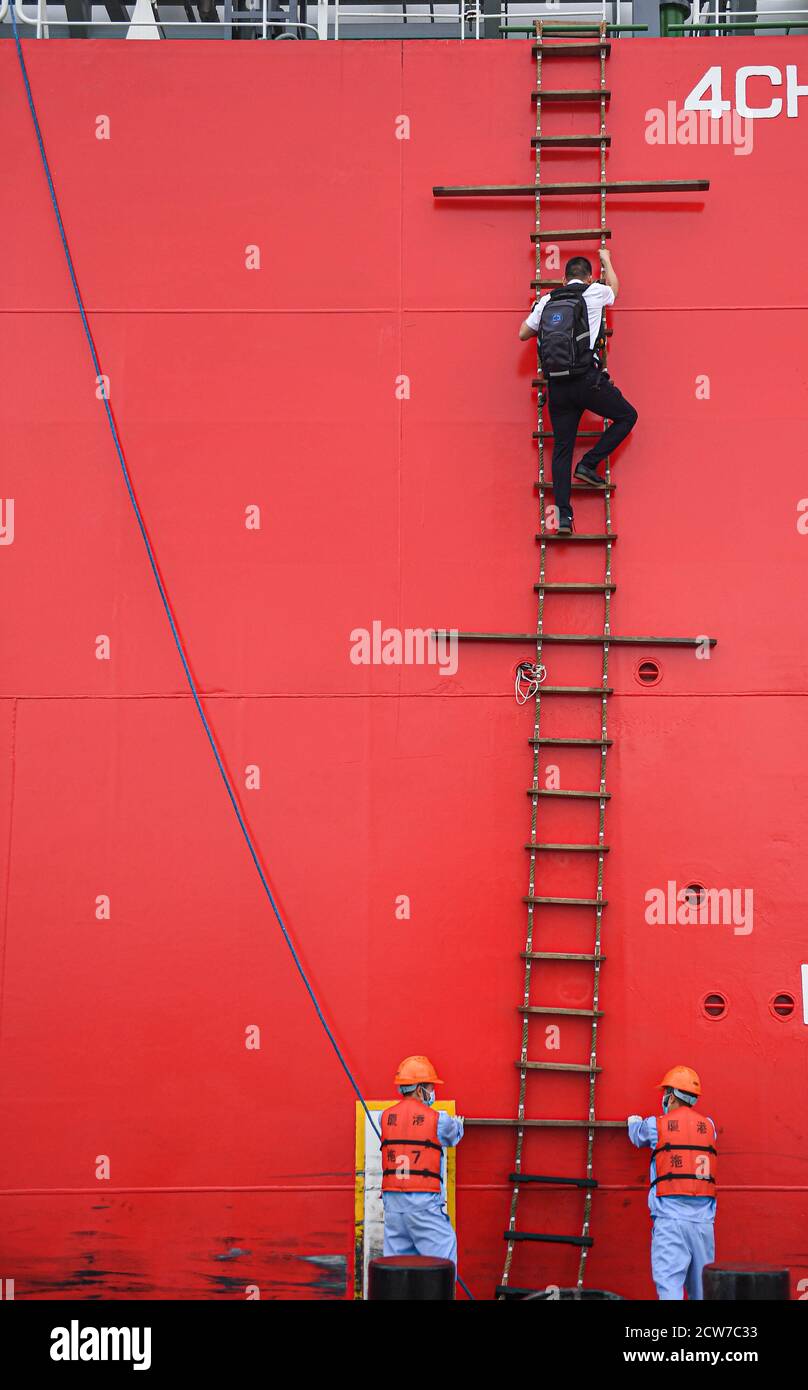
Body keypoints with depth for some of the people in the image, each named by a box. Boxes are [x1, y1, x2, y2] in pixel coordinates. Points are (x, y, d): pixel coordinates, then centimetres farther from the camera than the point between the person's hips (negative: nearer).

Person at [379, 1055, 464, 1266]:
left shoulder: (386, 1116, 6)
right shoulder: (437, 1119, -5)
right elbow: (453, 1137, 14)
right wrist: (458, 1124, 38)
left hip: (392, 1200, 5)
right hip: (424, 1201, -5)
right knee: (442, 1259, -1)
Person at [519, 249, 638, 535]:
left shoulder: (547, 300, 12)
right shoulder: (593, 292, 5)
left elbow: (523, 334, 19)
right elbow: (614, 288, 30)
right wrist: (607, 261, 48)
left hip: (556, 385, 4)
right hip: (587, 380, -4)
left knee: (562, 447, 7)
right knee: (627, 416, 17)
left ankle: (563, 514, 0)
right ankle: (588, 464, 8)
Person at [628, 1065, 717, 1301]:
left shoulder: (656, 1125, 3)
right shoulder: (709, 1126, 10)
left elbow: (637, 1136, 22)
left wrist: (634, 1120, 46)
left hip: (670, 1220, -3)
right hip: (703, 1220, 4)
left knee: (669, 1285, -10)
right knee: (701, 1288, 11)